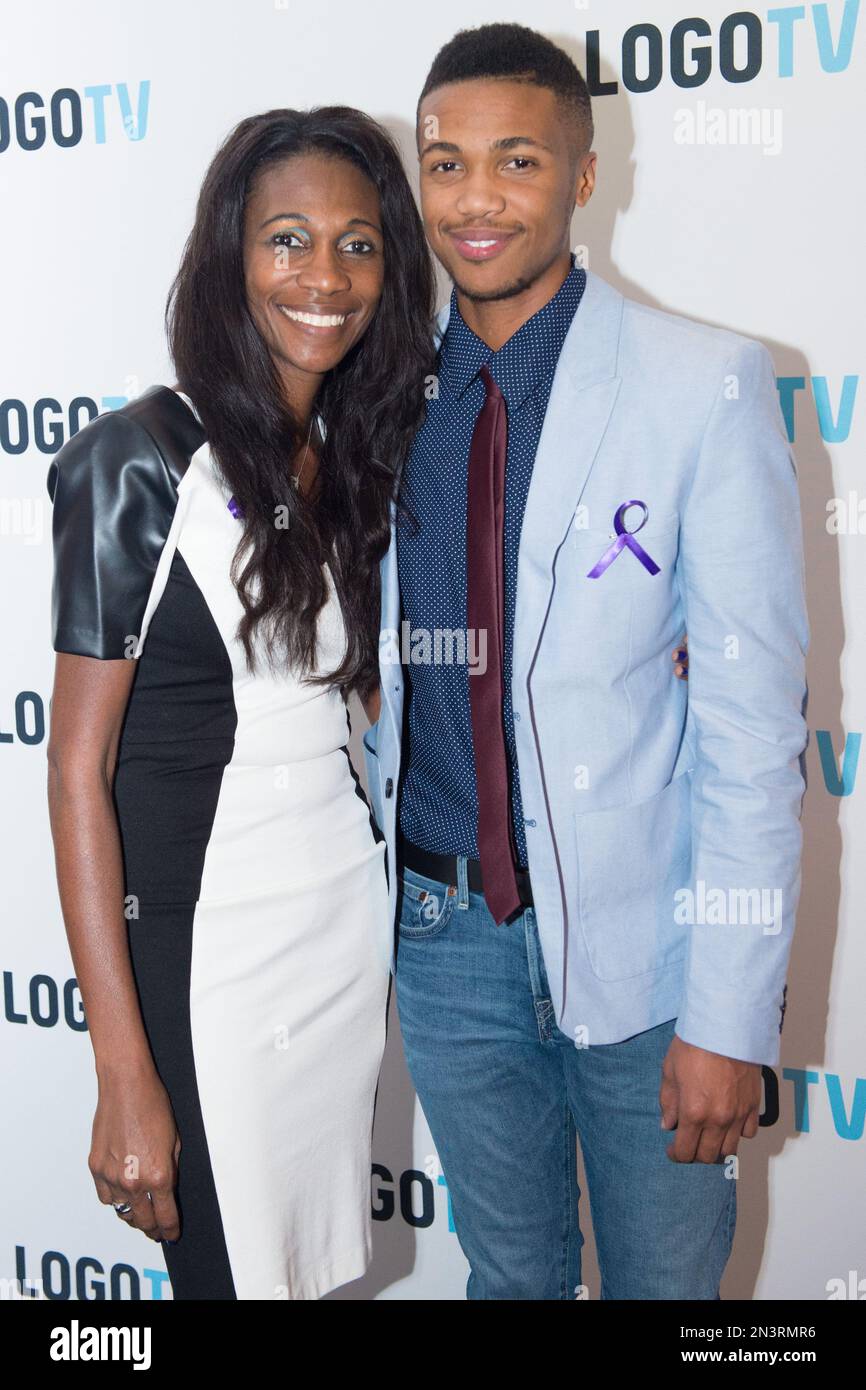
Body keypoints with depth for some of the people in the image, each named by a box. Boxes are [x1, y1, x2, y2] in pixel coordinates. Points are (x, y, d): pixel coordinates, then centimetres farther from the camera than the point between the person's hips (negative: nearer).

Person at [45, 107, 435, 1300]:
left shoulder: (358, 458, 7)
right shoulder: (144, 462, -14)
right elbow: (79, 770, -14)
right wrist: (125, 1078, -16)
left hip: (350, 924, 6)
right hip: (199, 941, -6)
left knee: (322, 1257, 18)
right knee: (230, 1267, 9)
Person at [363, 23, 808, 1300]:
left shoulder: (706, 385, -11)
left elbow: (752, 712, -12)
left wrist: (730, 1012, -14)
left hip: (635, 939, -3)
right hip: (445, 931, 3)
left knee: (666, 1277, 16)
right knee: (509, 1273, 21)